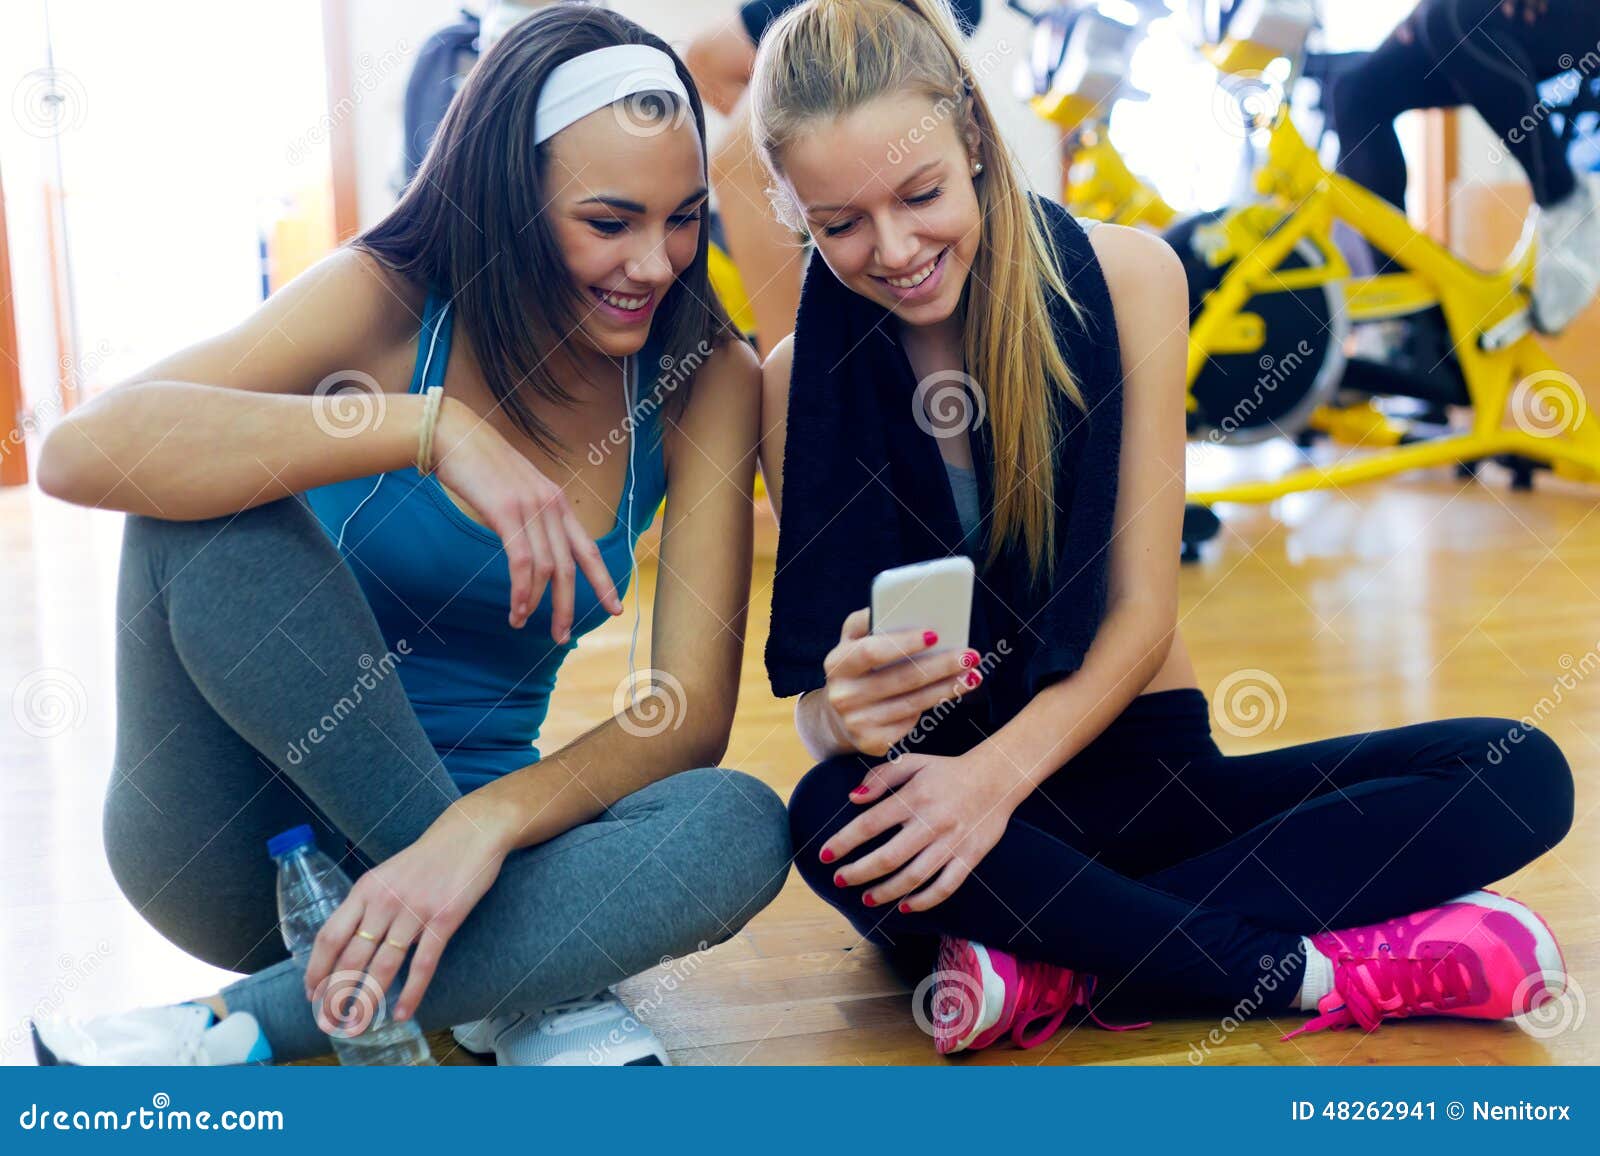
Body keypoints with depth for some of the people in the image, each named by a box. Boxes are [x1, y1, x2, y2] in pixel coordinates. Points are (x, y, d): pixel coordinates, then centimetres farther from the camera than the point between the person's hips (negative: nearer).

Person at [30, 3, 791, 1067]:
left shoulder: (706, 381, -6)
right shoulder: (387, 303, -12)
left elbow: (693, 713, -13)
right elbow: (80, 454, -28)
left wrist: (483, 827, -31)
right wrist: (432, 427, -36)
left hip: (466, 815, 2)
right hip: (235, 850, -1)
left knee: (740, 833, -28)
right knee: (217, 505, -30)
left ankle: (239, 1028, -20)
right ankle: (520, 993, -23)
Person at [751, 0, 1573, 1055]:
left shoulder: (1126, 278, -5)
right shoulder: (800, 383, -5)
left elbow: (1142, 610, -9)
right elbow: (824, 709, -5)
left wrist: (1001, 769, -26)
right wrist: (848, 714, -31)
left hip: (1146, 765, 2)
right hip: (942, 781, -1)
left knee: (1522, 774, -18)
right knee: (832, 815, -37)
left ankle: (1060, 972, -28)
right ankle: (1318, 970, -27)